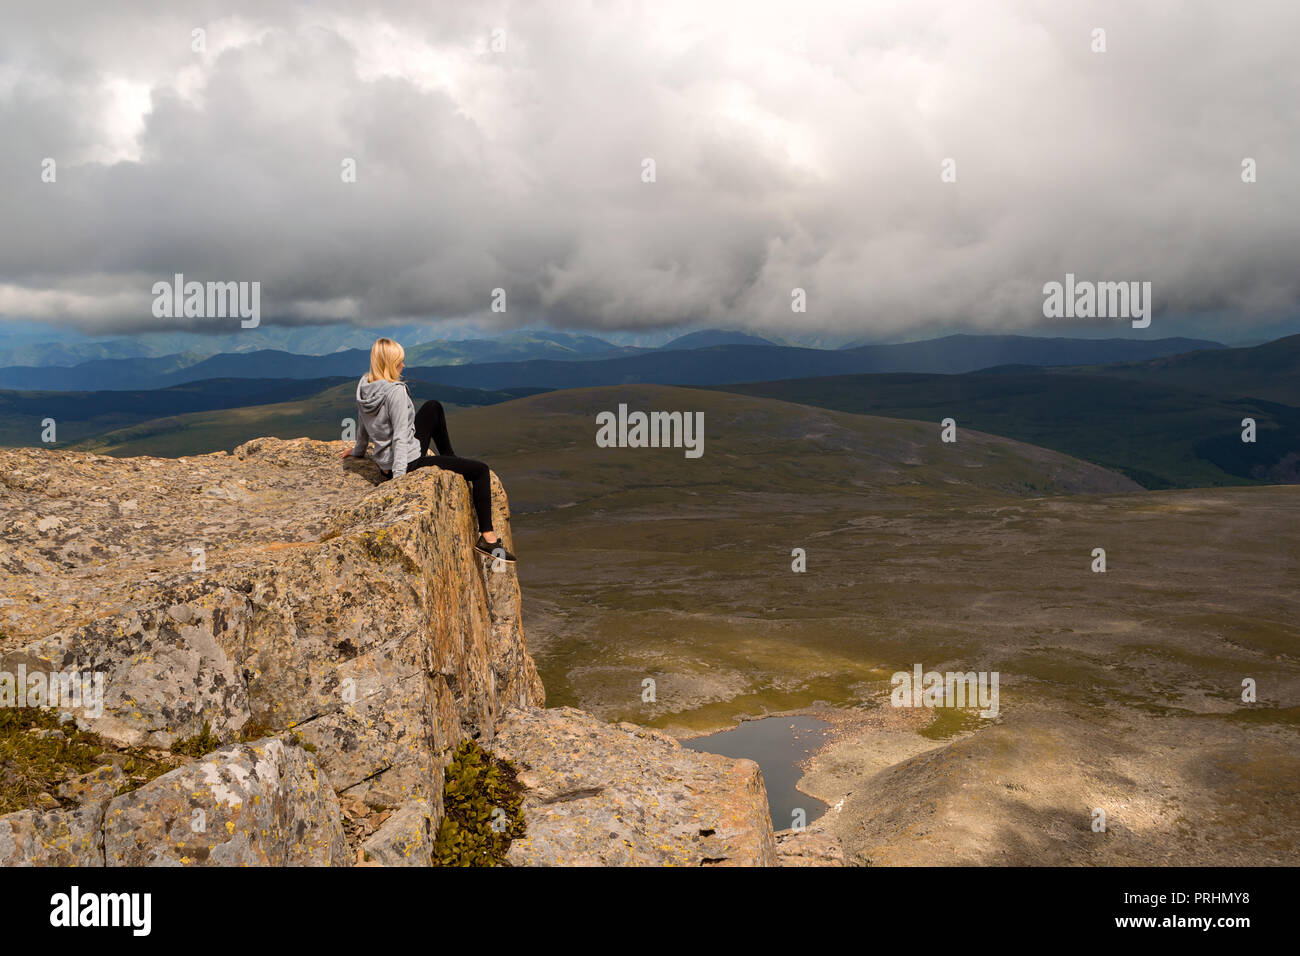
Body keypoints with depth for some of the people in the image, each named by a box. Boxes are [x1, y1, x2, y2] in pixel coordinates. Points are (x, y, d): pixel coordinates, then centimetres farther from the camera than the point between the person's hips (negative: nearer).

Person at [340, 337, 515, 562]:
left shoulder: (363, 386, 2)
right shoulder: (395, 391, -23)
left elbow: (362, 427, 16)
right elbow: (400, 437, -27)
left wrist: (358, 451, 32)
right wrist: (398, 477, -28)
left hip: (385, 460, 10)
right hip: (409, 462, -10)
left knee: (434, 407, 26)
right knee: (481, 470, -3)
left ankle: (451, 458, 39)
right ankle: (487, 537, -5)